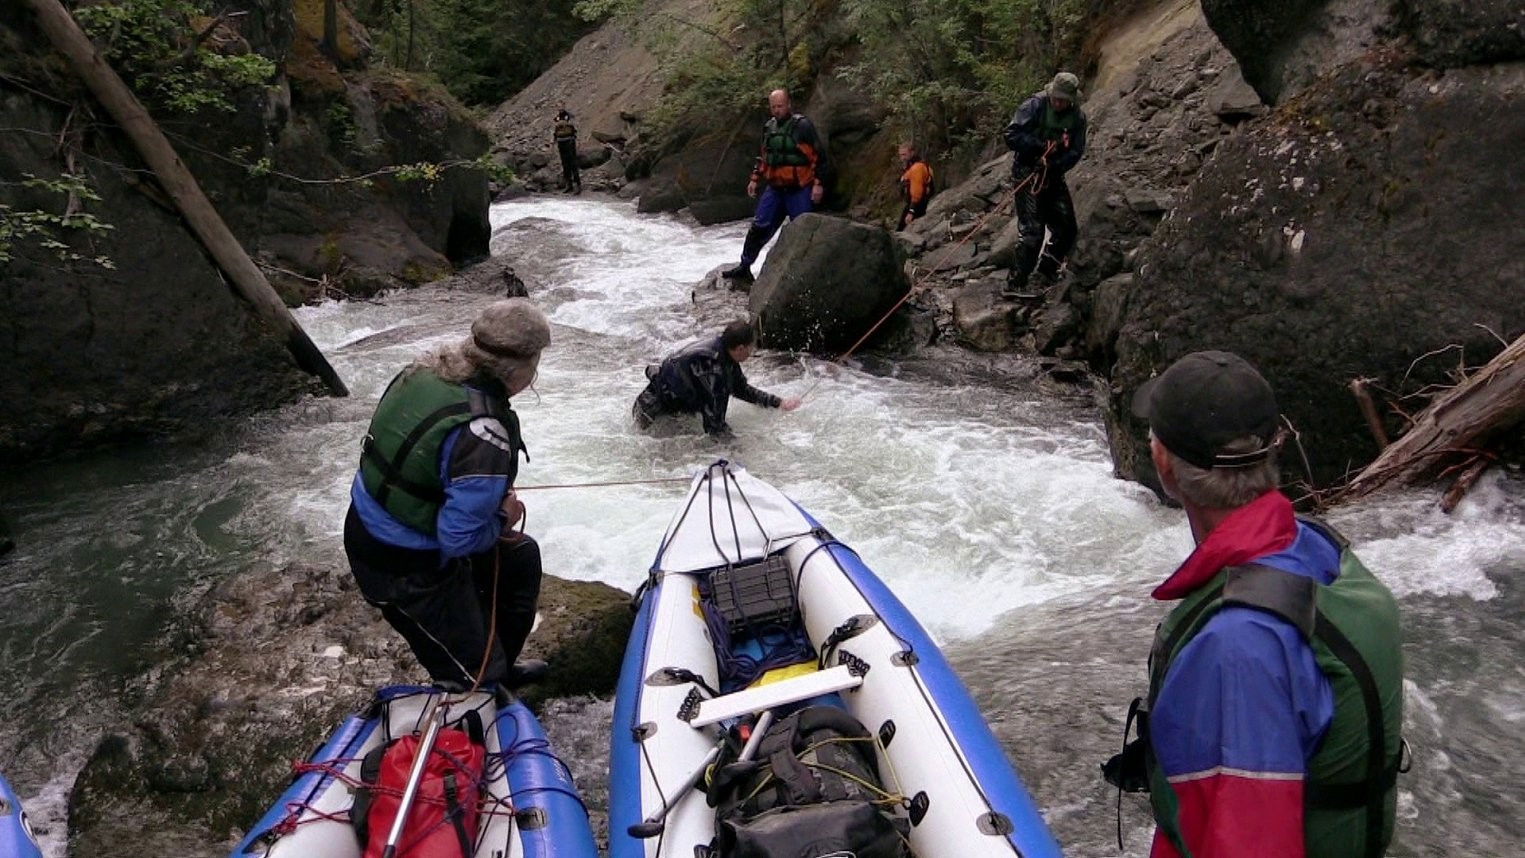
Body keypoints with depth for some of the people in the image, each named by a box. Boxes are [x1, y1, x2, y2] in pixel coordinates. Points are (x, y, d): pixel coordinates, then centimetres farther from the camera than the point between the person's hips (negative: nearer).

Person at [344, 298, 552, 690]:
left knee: (521, 556, 26)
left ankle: (499, 667, 44)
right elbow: (460, 538, -31)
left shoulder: (427, 370, -7)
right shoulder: (483, 437, -33)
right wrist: (502, 519, -8)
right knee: (473, 677, 9)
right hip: (404, 571, -9)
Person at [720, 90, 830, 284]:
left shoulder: (802, 126, -11)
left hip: (799, 190, -6)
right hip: (774, 188, 6)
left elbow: (819, 155, -13)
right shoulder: (769, 127, 11)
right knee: (759, 227, 4)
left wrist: (819, 183, -17)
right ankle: (744, 267, 11)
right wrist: (755, 179, 21)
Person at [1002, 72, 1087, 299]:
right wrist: (1041, 146, -22)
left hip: (1054, 175, 6)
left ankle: (1047, 270, 28)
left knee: (1067, 227, 7)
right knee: (1033, 230, -14)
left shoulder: (1077, 117, 1)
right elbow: (1012, 135, -17)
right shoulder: (1035, 106, -12)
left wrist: (1054, 165, -19)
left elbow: (1076, 151, -2)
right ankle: (1015, 284, -12)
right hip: (1027, 172, -6)